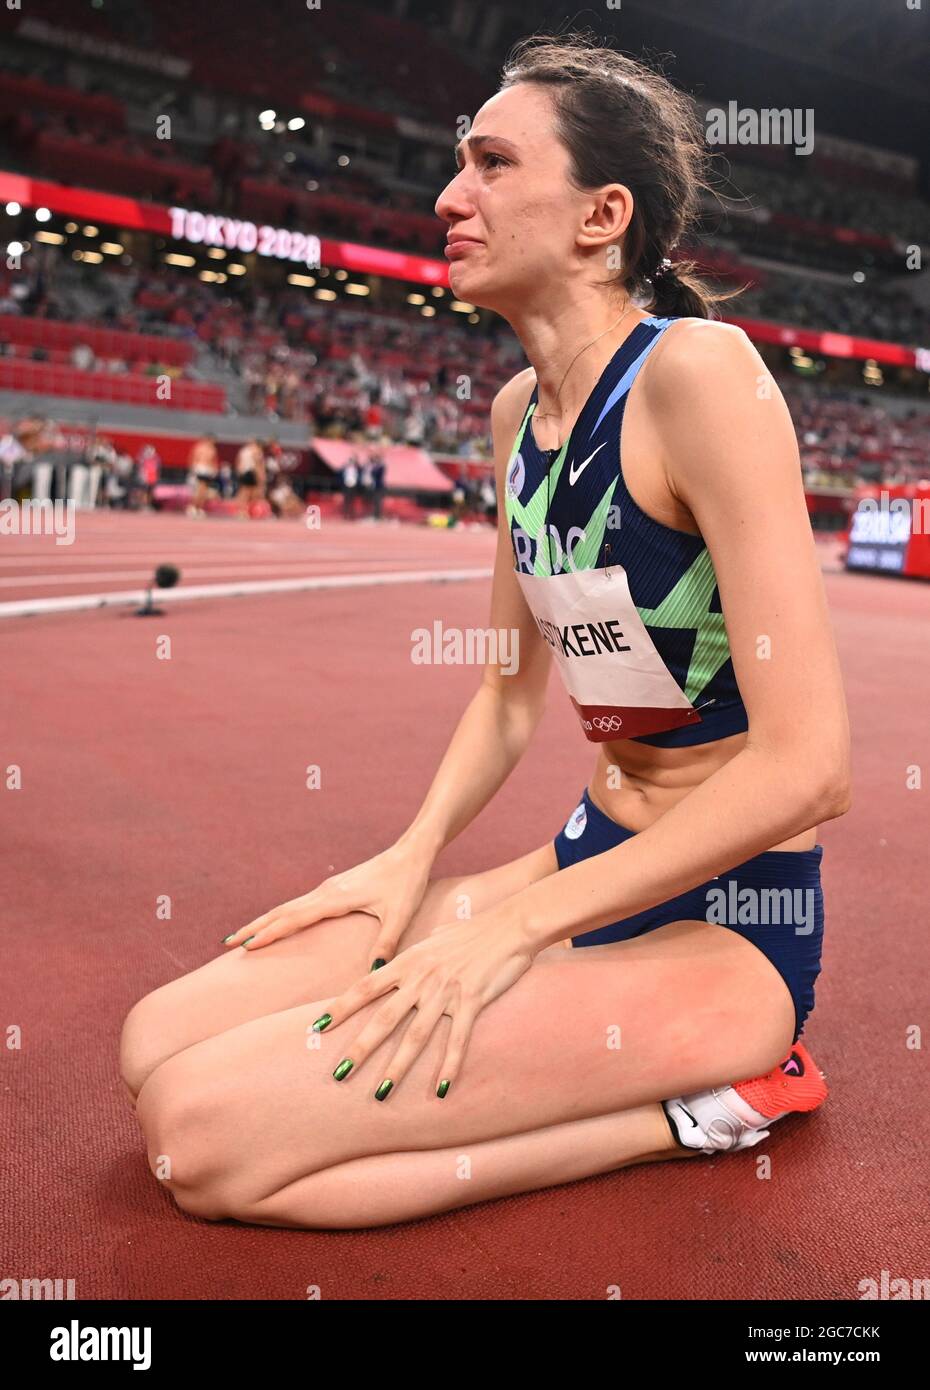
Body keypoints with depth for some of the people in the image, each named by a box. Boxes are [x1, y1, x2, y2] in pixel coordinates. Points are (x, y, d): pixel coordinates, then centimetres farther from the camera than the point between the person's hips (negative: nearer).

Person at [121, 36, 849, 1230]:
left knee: (204, 1135, -17)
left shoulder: (699, 371, -17)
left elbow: (805, 763, -22)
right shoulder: (518, 412, 8)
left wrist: (513, 928, -18)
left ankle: (691, 1105, -4)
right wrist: (411, 858, 1)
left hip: (724, 920, -8)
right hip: (590, 863, 8)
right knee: (158, 1044, 0)